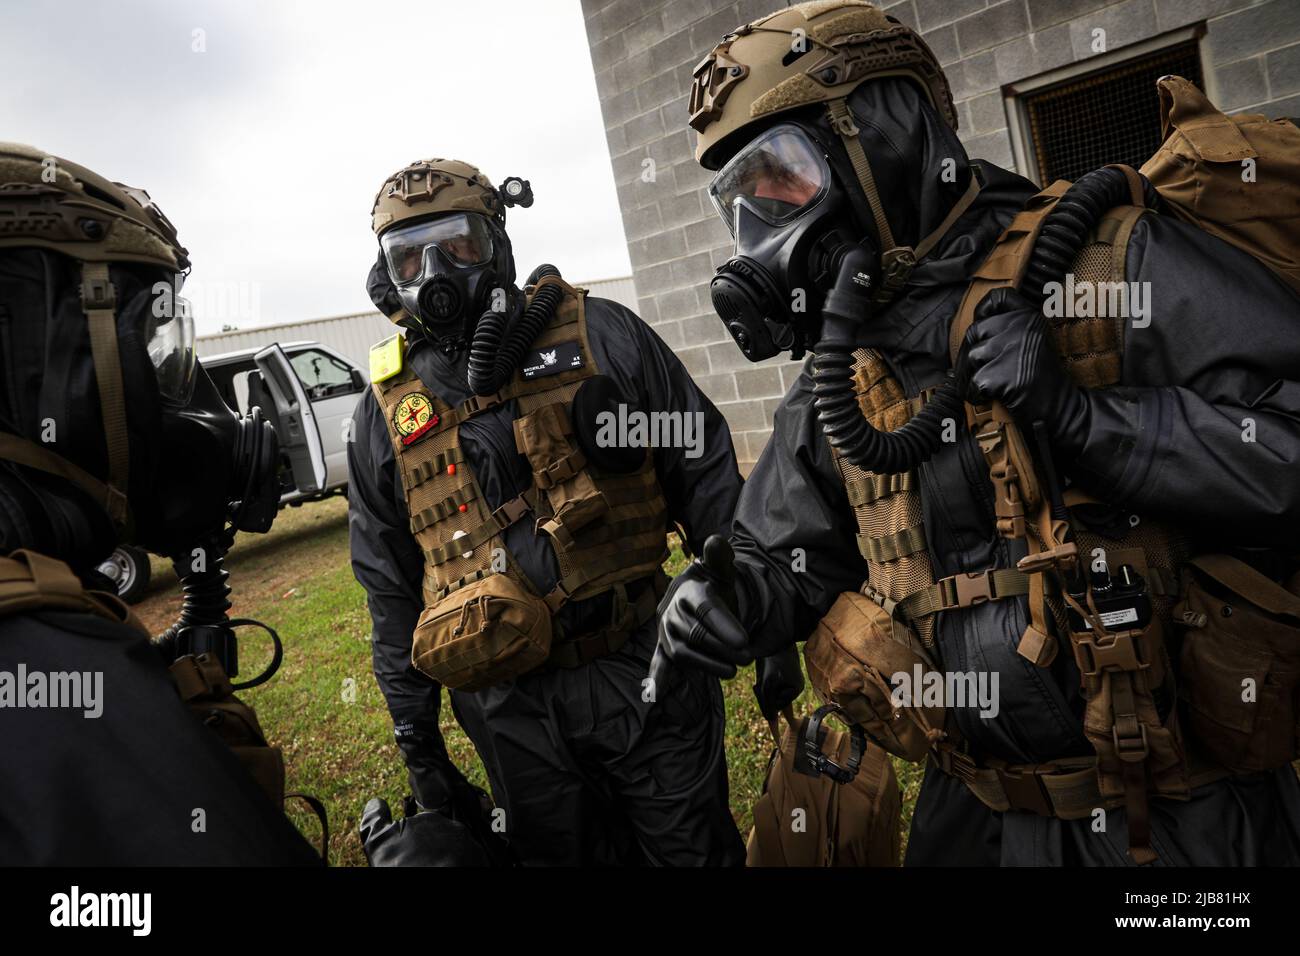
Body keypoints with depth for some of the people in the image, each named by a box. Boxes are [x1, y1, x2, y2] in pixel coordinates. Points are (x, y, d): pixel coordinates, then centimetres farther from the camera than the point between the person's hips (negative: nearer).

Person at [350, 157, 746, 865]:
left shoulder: (599, 335, -4)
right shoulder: (385, 411, 3)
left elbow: (704, 473, -2)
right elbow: (390, 590, 8)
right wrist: (417, 740, 8)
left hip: (647, 669, -1)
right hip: (513, 712, 2)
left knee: (696, 849, 13)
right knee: (560, 854, 18)